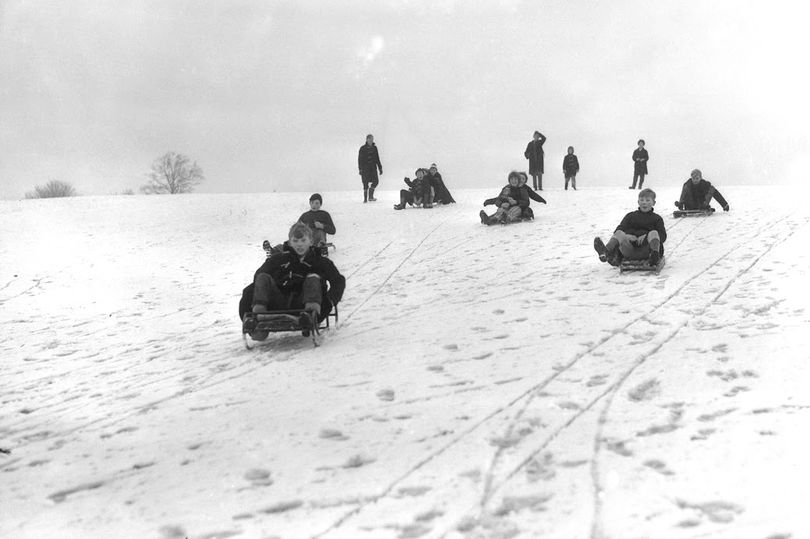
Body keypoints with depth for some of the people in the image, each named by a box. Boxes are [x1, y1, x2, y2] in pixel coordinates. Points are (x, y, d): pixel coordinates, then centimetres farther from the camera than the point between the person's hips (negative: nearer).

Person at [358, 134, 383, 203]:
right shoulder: (362, 148, -3)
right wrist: (360, 169, -13)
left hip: (373, 168, 4)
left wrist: (380, 168, 13)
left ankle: (370, 196, 1)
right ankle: (365, 198, 8)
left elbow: (377, 159, 16)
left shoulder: (374, 148, 11)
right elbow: (360, 159, -5)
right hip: (365, 168, -4)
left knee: (376, 181, -9)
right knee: (366, 183, -2)